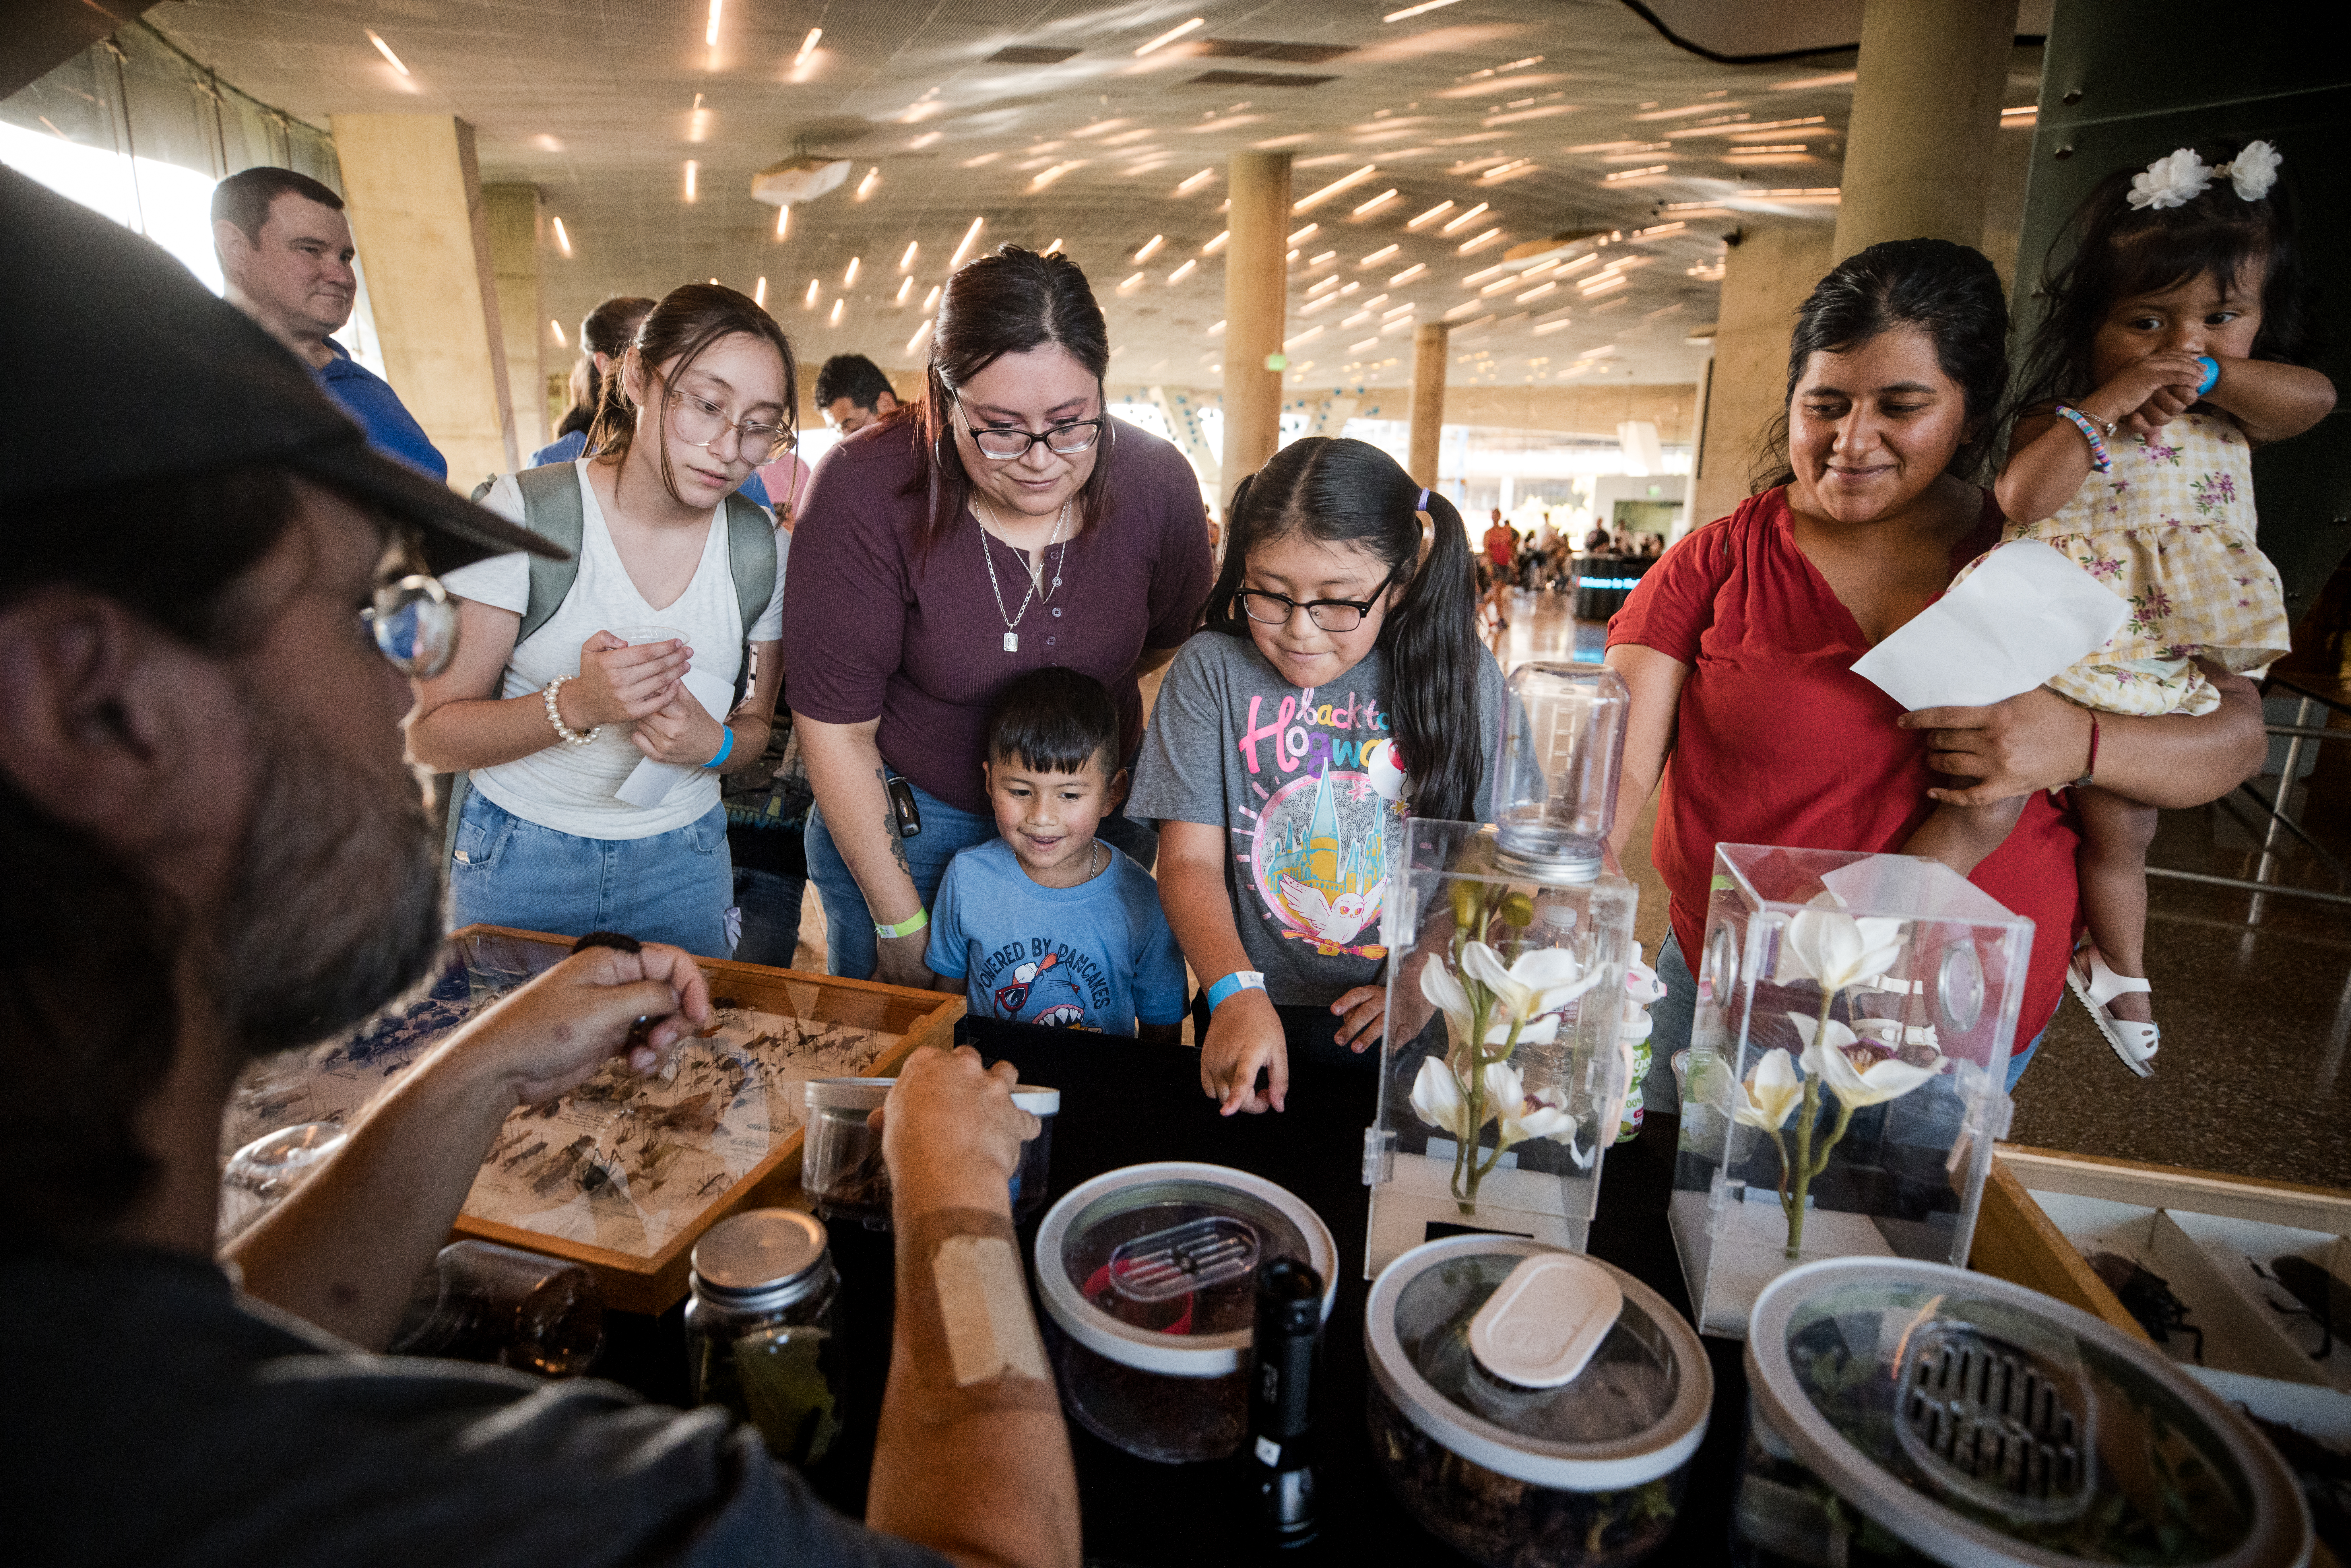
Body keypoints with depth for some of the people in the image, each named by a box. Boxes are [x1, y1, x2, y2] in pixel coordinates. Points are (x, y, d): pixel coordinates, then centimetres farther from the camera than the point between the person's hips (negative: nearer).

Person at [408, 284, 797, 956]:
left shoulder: (765, 549, -4)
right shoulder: (524, 513, -12)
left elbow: (756, 726, 5)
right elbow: (431, 736, -11)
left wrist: (714, 742, -18)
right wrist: (575, 706, -28)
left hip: (682, 864, 2)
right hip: (517, 858, -2)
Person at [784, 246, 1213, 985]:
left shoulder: (1157, 484, -14)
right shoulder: (865, 488, -22)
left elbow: (1176, 647, 5)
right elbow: (836, 728, -17)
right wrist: (901, 926, -12)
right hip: (898, 819, -2)